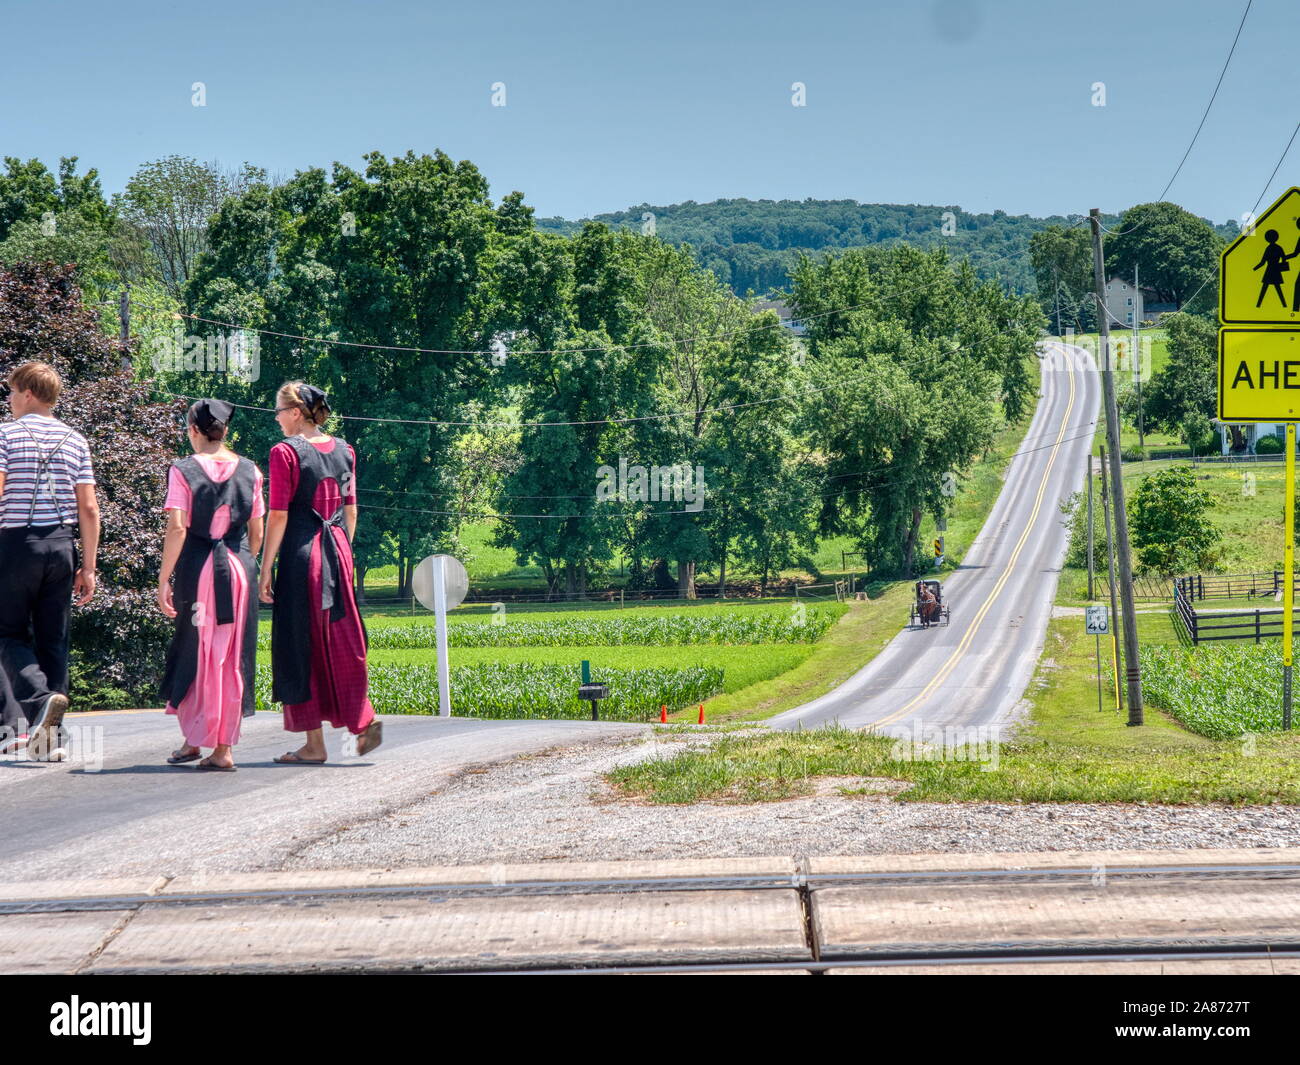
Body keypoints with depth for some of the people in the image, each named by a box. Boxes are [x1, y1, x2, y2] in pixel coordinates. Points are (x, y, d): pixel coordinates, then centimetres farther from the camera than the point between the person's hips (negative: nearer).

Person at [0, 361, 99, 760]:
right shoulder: (76, 441, 8)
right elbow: (89, 508, 5)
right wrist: (88, 567, 9)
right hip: (62, 546, 4)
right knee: (54, 641, 8)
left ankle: (40, 698, -22)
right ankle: (48, 737, 6)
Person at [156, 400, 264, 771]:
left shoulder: (184, 470, -5)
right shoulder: (249, 471, 5)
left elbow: (177, 528, -12)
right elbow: (257, 531, 7)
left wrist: (163, 578, -8)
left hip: (197, 567, -3)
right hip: (240, 568, 3)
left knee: (194, 654, 10)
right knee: (233, 659, 7)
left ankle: (194, 740, 15)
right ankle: (224, 746, 7)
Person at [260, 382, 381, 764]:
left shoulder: (285, 452, -9)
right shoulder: (344, 450, 8)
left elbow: (278, 516, -11)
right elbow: (351, 510, 12)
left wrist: (265, 570, -7)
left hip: (300, 553, -5)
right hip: (337, 551, 5)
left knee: (301, 644, 2)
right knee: (341, 641, 14)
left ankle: (314, 744, 4)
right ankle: (362, 720, 2)